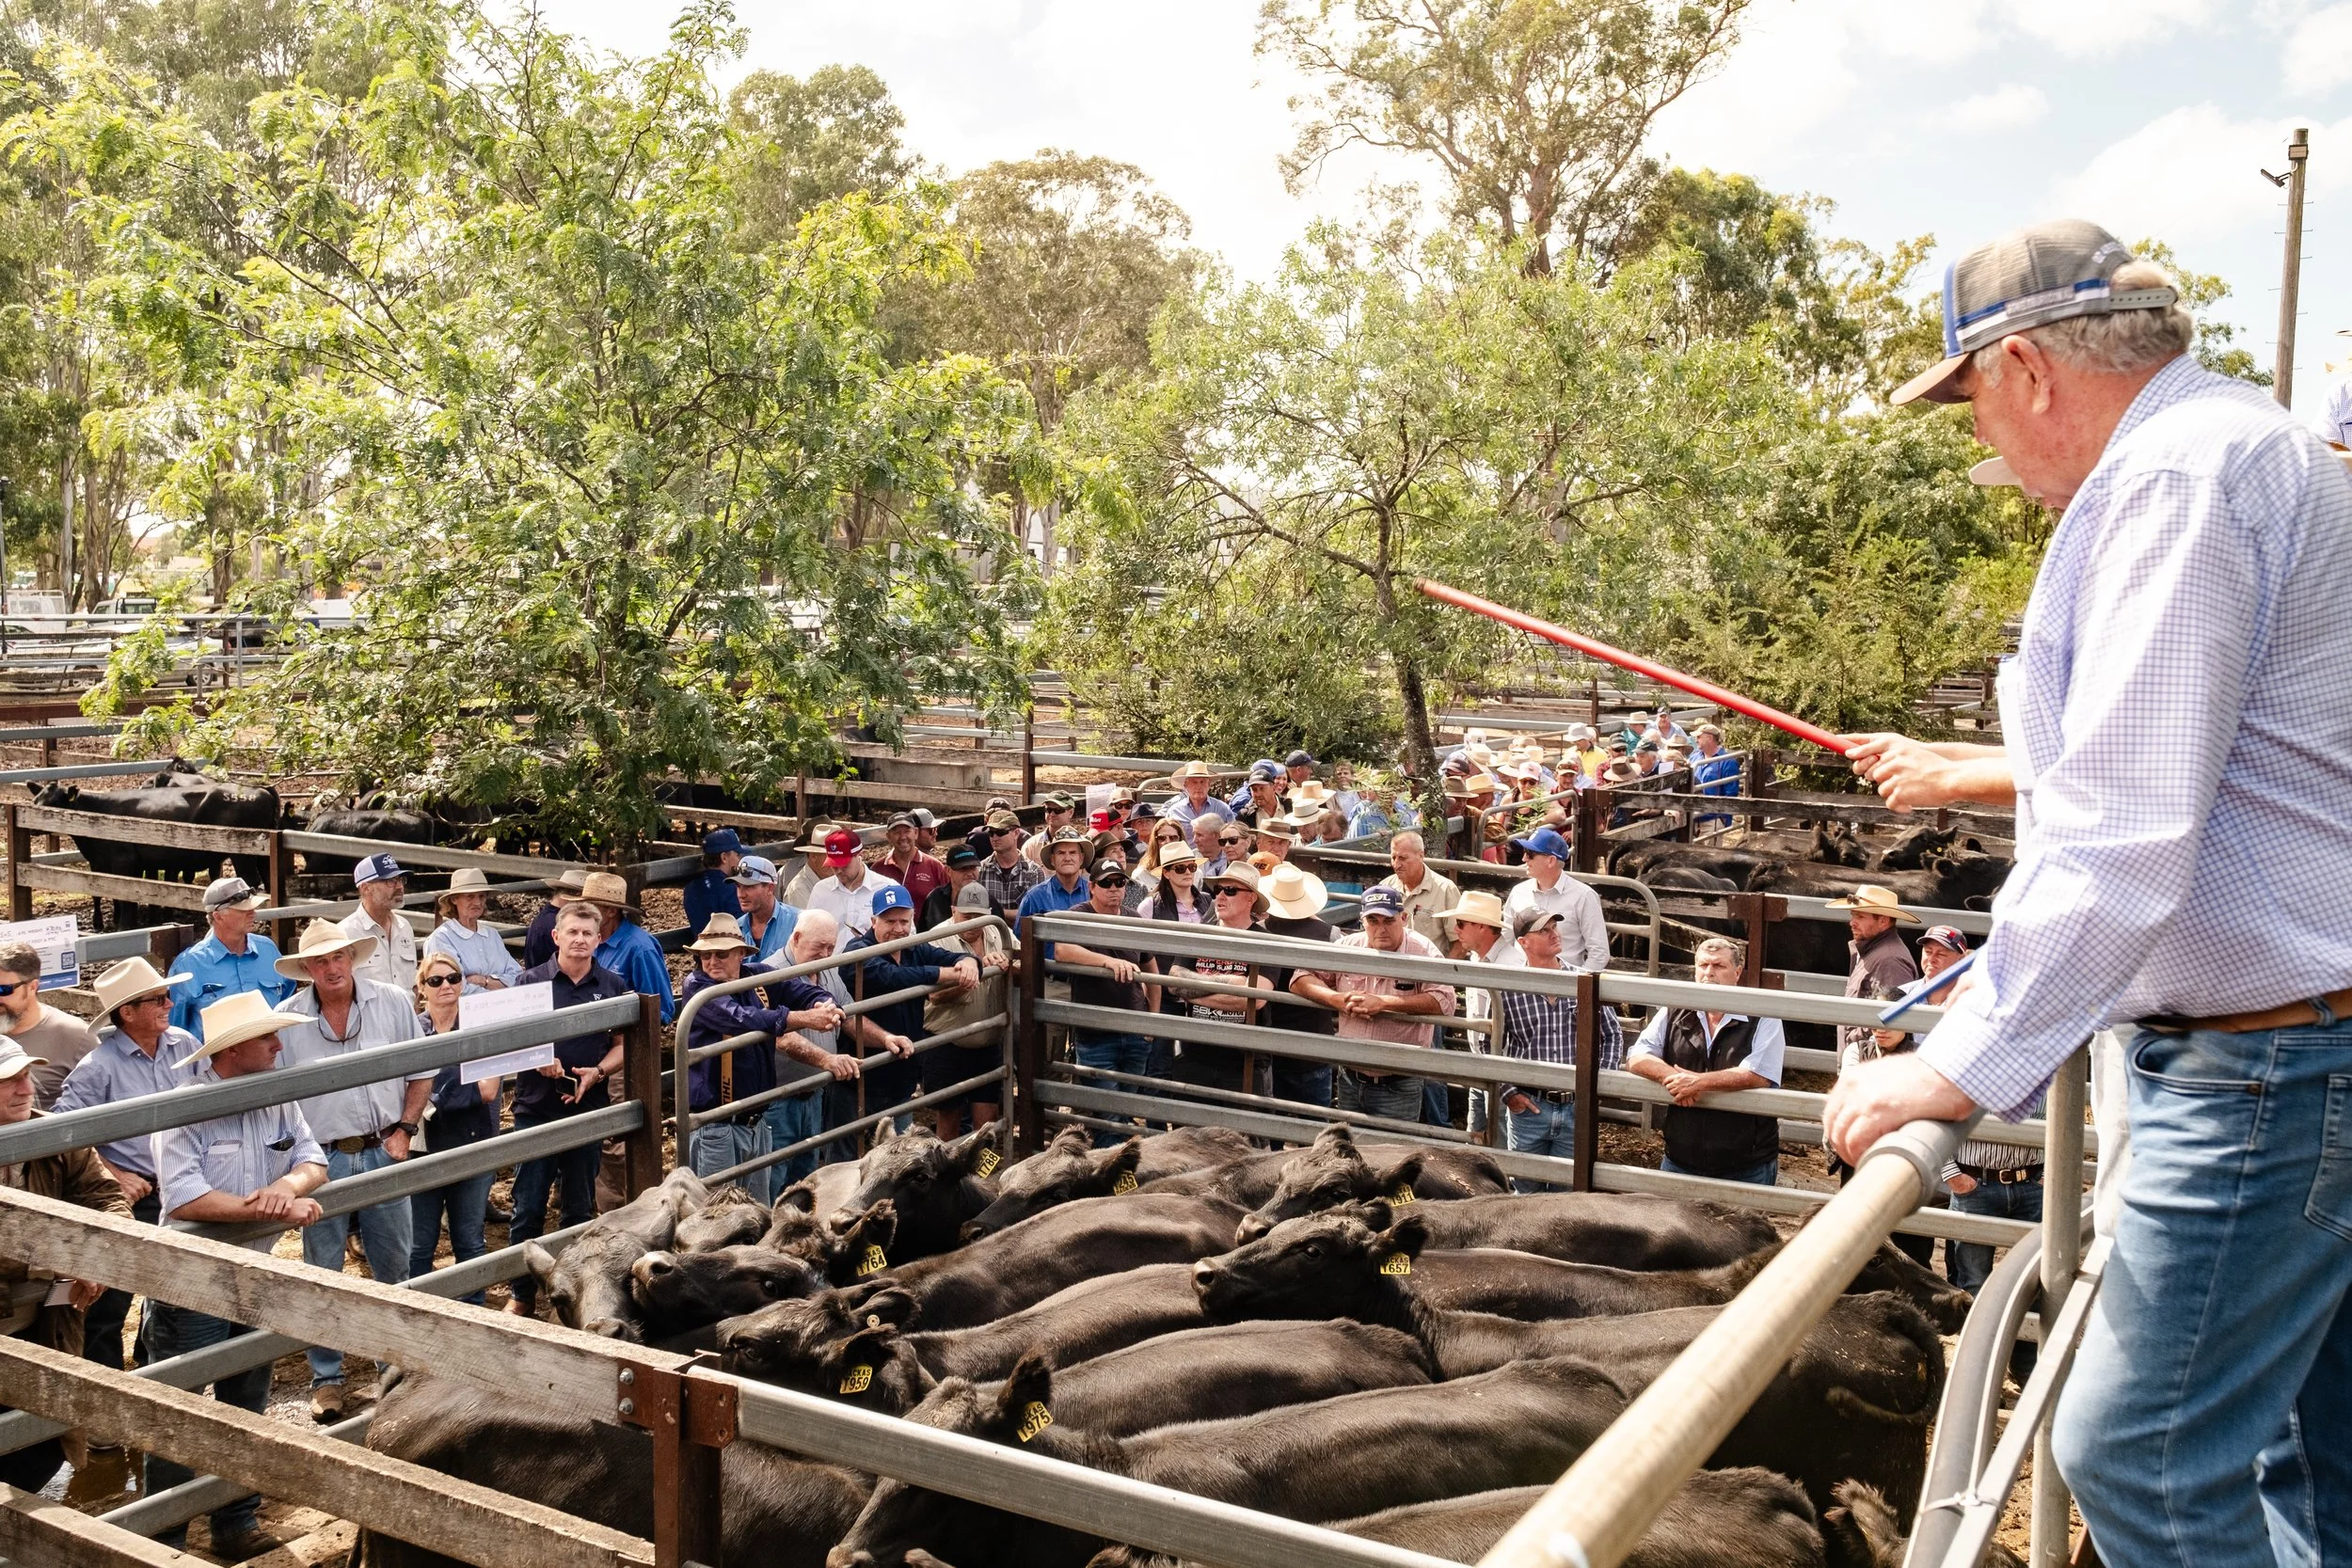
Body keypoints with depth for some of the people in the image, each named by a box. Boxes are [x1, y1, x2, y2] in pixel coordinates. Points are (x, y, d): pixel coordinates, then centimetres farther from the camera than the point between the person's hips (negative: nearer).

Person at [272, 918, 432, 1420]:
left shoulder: (394, 1003, -2)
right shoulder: (287, 1019, -4)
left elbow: (422, 1073, 6)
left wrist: (404, 1129, -3)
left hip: (382, 1153, 1)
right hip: (322, 1159, -1)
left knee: (395, 1268, 10)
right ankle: (326, 1378, 21)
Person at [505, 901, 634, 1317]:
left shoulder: (614, 986, 5)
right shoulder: (530, 981, 0)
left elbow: (623, 1045, 8)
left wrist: (598, 1071, -10)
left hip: (588, 1110, 2)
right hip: (535, 1110, -1)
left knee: (581, 1208, 12)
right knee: (528, 1208, 3)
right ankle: (522, 1294, 15)